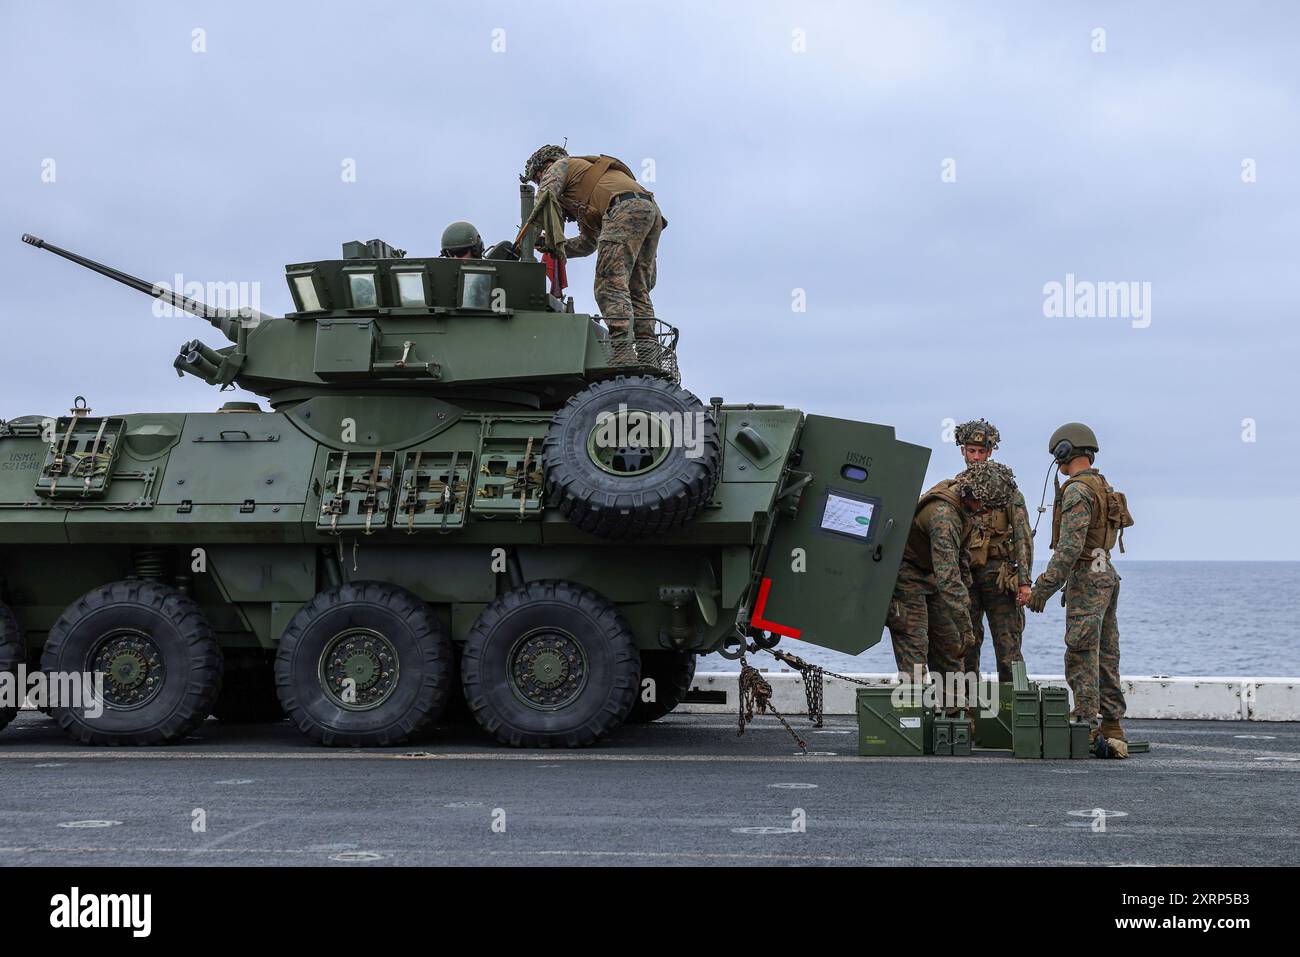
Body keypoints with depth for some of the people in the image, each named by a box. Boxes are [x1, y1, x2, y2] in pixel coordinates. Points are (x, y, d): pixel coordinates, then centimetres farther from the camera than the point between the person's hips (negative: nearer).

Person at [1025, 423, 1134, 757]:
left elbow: (1069, 547, -22)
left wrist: (1043, 589, -19)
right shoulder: (1103, 487, 16)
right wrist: (1051, 581, 24)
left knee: (1081, 657, -8)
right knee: (1105, 657, 9)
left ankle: (1085, 726, -8)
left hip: (1086, 578, -10)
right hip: (1106, 575, 10)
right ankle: (1111, 731, 11)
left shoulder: (1077, 491, -14)